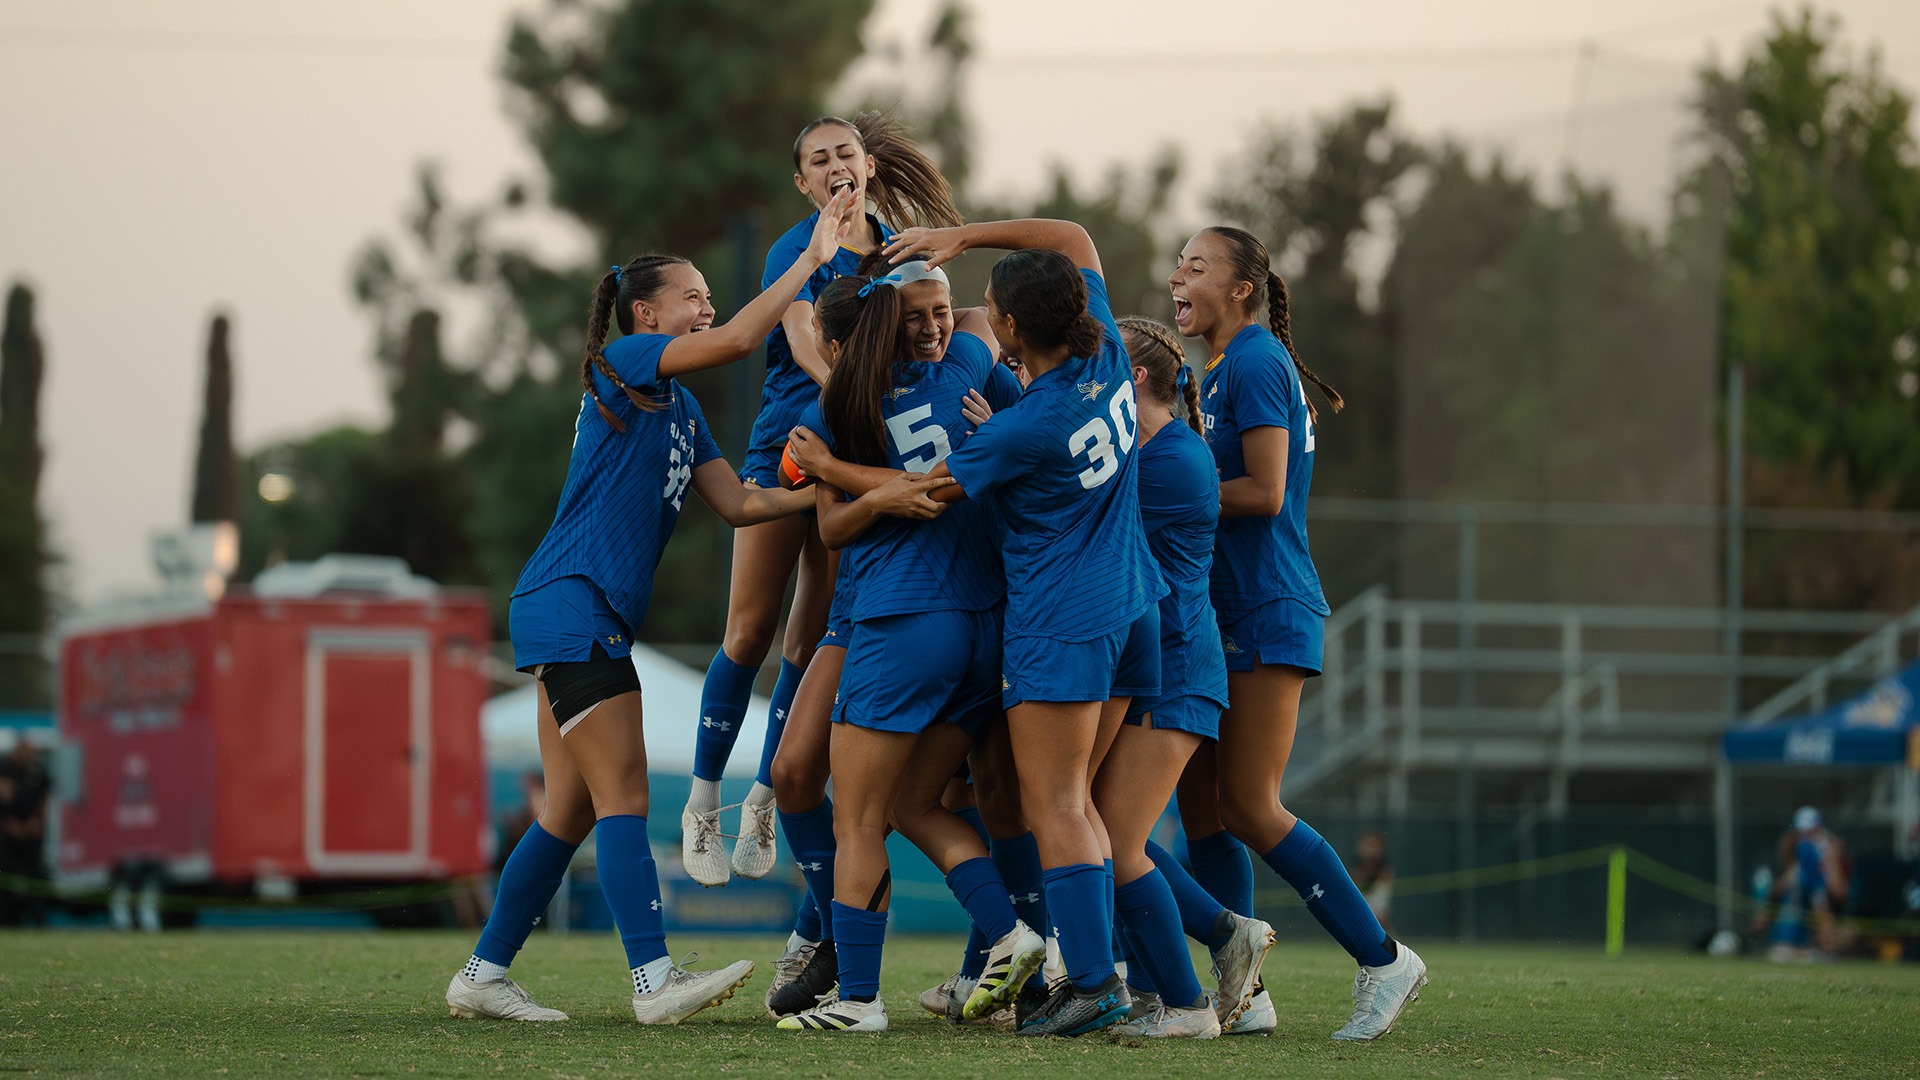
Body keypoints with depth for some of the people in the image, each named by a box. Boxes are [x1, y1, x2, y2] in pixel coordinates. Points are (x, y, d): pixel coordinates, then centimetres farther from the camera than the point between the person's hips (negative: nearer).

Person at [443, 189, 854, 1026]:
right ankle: (654, 981, -19)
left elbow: (739, 504, 16)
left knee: (573, 813, 9)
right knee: (622, 796, -14)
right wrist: (813, 257, -12)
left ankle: (482, 976, 13)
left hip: (595, 622, 9)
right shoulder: (622, 362, -6)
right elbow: (737, 340, -18)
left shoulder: (680, 409, 21)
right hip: (568, 604, -9)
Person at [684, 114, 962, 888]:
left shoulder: (899, 251, 8)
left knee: (813, 638, 4)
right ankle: (703, 801, 9)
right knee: (751, 632, -2)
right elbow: (805, 344, -23)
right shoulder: (796, 252, -8)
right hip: (784, 447, -4)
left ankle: (764, 801, 17)